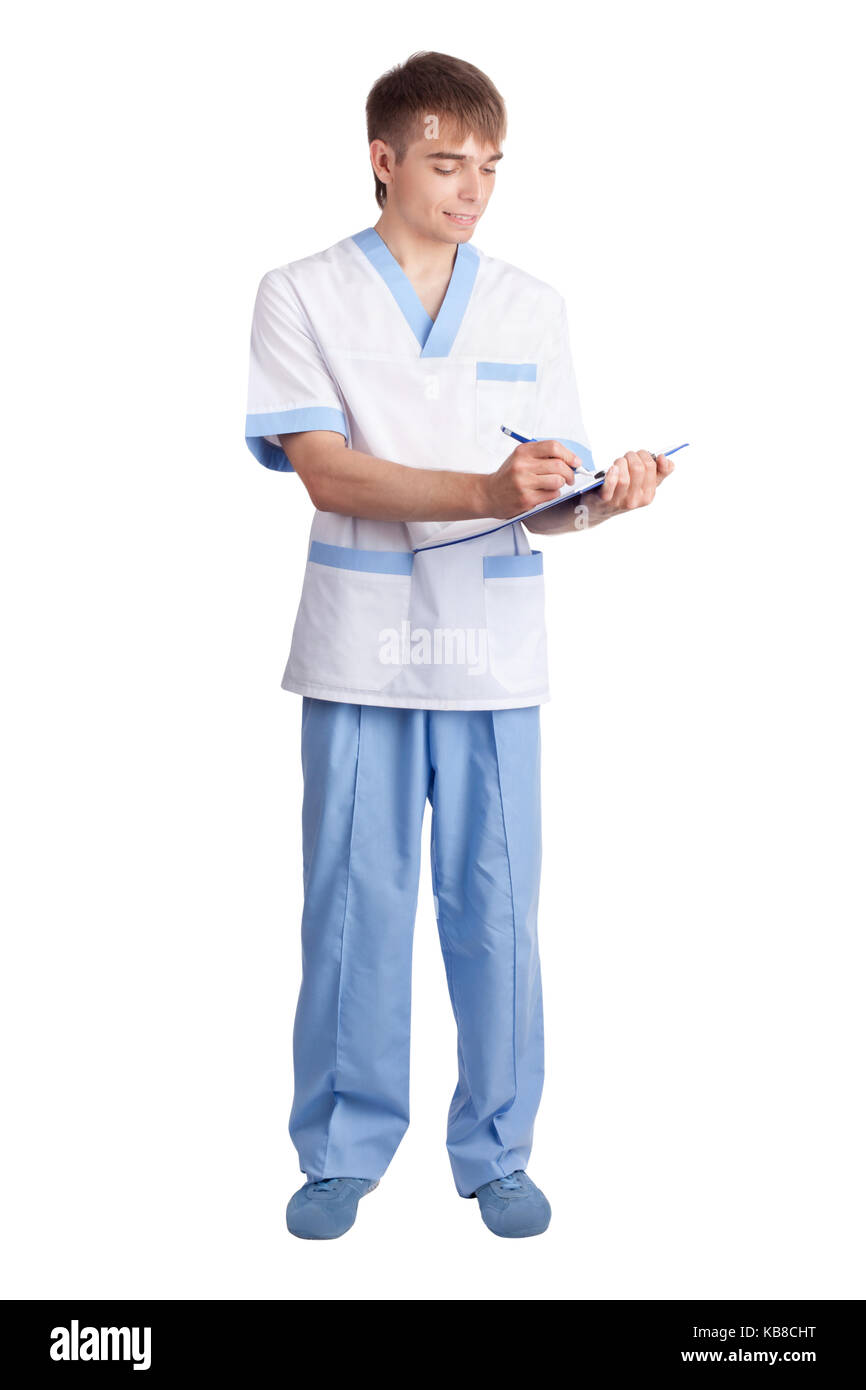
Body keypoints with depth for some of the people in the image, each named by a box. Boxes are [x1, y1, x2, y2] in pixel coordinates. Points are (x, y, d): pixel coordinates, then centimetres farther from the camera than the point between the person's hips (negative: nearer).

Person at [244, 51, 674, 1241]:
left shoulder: (533, 308, 10)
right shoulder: (301, 295, 2)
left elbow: (548, 500, 5)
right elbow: (327, 472, -11)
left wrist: (603, 498, -18)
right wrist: (487, 492, -24)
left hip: (495, 651, 2)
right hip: (360, 646, -2)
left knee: (495, 908, 6)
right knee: (356, 901, 5)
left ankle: (497, 1151, 22)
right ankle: (344, 1150, 22)